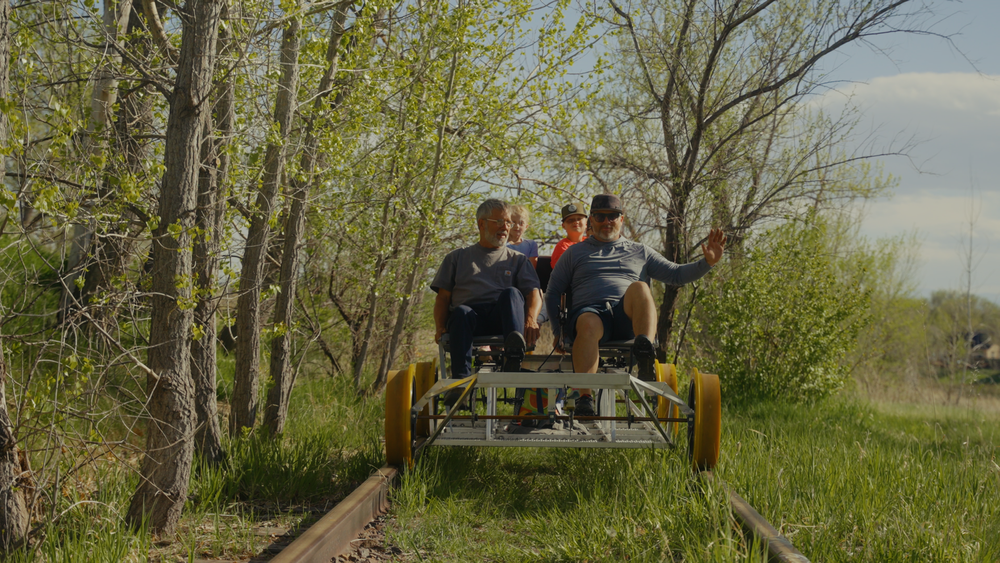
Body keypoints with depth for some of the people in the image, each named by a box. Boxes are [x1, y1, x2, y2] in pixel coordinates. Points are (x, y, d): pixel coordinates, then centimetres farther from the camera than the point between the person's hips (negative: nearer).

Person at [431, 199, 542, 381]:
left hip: (502, 318, 0)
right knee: (461, 312, -35)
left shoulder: (518, 259, 26)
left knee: (511, 293, -31)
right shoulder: (457, 257, 26)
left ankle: (513, 356, -58)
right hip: (470, 318, 0)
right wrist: (440, 328, -3)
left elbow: (534, 292, 9)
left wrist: (531, 319, -14)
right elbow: (443, 297, 18)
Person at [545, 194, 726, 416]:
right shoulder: (575, 252, 25)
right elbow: (553, 293, 22)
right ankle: (584, 399, -50)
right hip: (590, 311, -1)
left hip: (628, 317, 1)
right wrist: (558, 331, 9)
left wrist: (707, 262, 4)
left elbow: (676, 274, 22)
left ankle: (645, 352, -57)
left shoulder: (640, 252, 29)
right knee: (588, 325, -40)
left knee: (639, 287, -34)